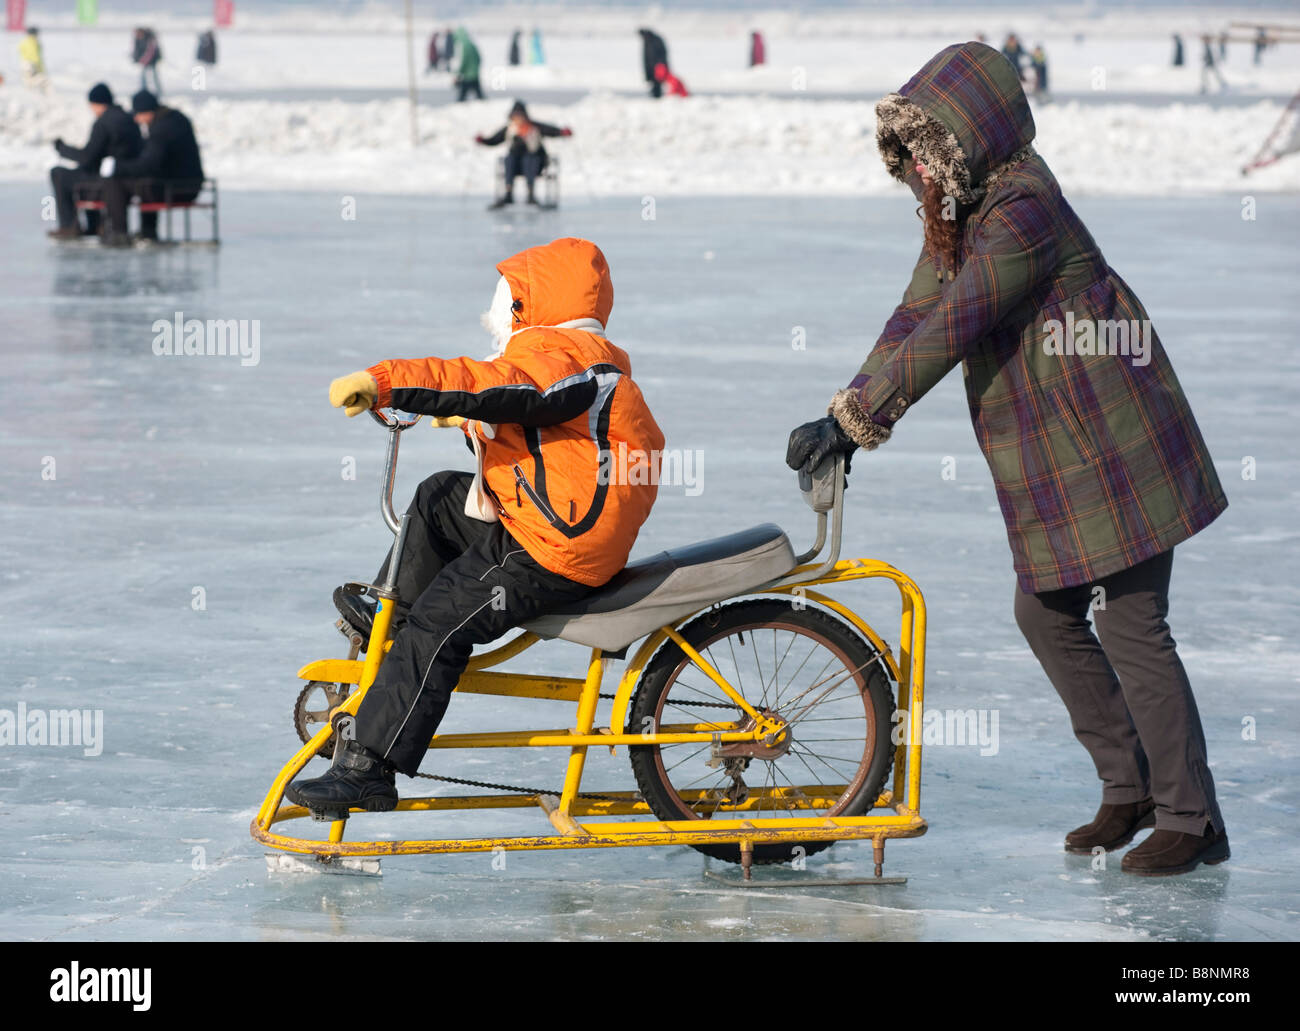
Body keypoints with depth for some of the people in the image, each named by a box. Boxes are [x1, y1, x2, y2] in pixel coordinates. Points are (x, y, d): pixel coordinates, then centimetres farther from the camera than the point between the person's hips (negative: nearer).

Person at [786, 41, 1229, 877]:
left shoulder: (1023, 213, -23)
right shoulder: (957, 211, 8)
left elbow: (948, 331, -26)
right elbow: (914, 320, 7)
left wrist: (854, 420, -24)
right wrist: (844, 417, -4)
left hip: (1109, 449, -10)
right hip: (1054, 458, 10)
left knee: (1130, 627, -6)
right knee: (1046, 615, 13)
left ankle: (1193, 820, 3)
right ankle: (1130, 788, 25)